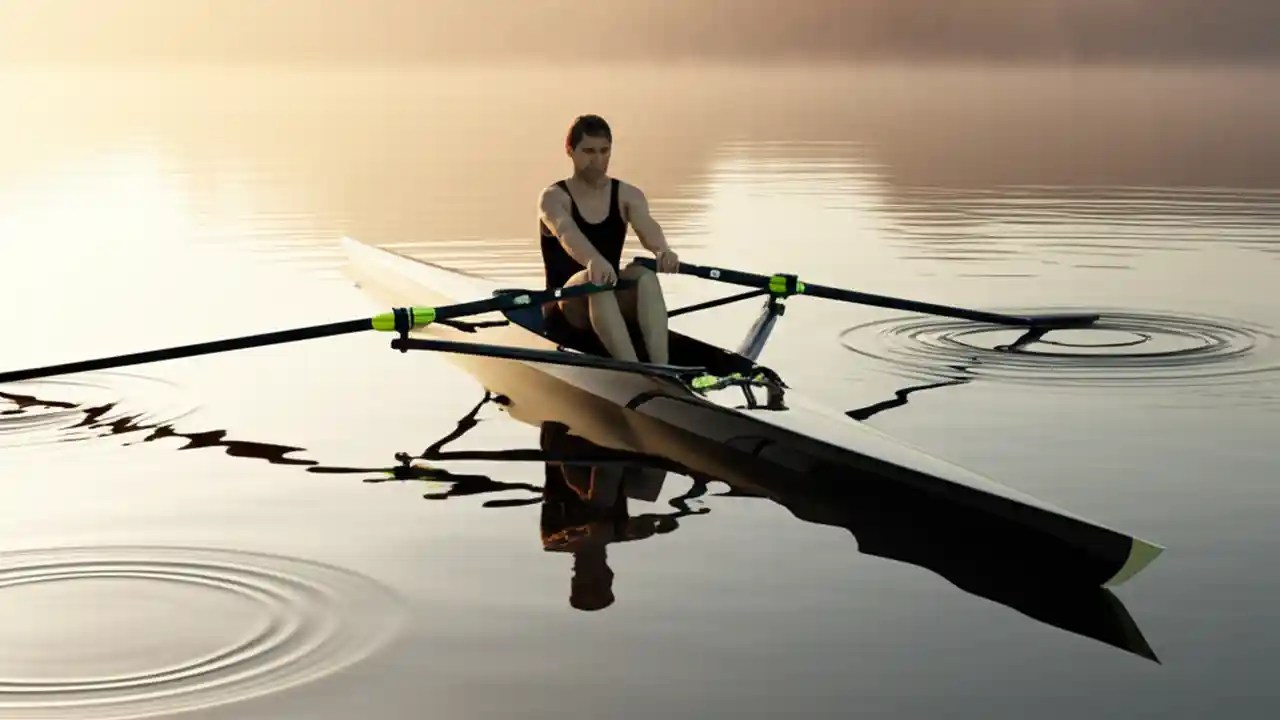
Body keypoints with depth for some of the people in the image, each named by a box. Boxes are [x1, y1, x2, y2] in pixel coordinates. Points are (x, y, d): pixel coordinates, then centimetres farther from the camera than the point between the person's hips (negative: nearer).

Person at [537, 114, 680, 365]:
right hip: (566, 308, -3)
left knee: (645, 274, -30)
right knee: (593, 279, -37)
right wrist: (593, 260, -51)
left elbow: (646, 226, -16)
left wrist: (663, 250, -42)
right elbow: (566, 232, -27)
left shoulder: (628, 196, 7)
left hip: (616, 305, 3)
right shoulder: (553, 198, -3)